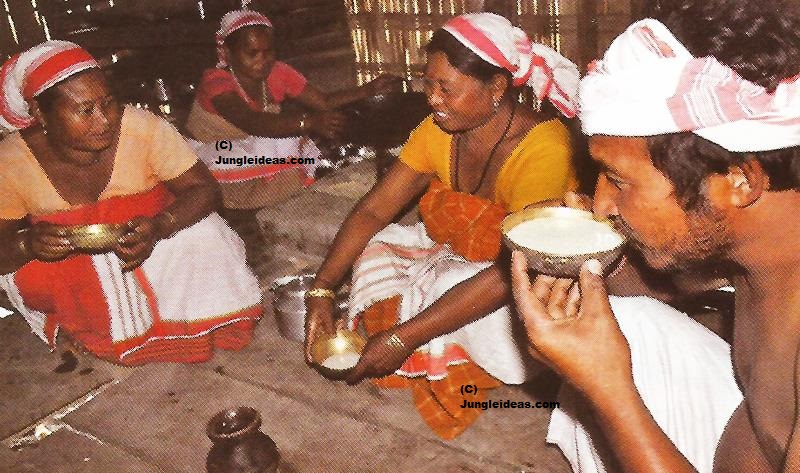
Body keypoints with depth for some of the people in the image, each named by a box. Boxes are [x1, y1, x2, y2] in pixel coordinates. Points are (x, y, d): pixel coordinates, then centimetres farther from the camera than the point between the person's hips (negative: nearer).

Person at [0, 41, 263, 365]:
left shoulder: (141, 128, -23)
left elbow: (205, 190, -19)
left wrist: (160, 226, -38)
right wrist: (27, 245, -36)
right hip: (71, 272, 1)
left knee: (198, 238, -27)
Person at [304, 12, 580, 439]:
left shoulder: (541, 149, -31)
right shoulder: (439, 131, -11)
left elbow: (512, 273, -36)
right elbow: (373, 211, -7)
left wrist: (404, 338, -35)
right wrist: (321, 290, -17)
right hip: (458, 256, 7)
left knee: (448, 285, -31)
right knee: (373, 246, -6)